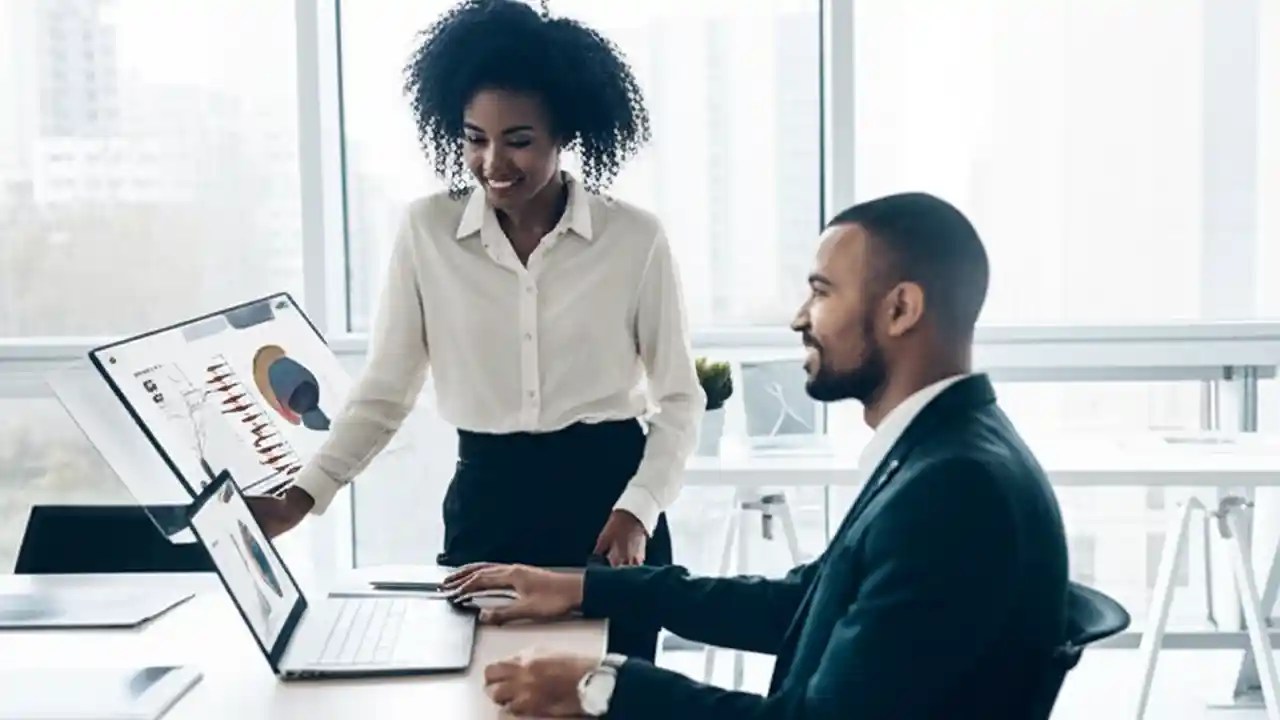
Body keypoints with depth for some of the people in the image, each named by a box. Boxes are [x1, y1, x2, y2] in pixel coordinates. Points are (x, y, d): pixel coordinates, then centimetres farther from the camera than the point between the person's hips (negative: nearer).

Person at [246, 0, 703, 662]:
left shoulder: (635, 238, -5)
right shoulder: (425, 230, -2)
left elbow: (679, 398, 1)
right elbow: (383, 391, 2)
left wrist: (637, 512, -12)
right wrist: (302, 496, -8)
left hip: (608, 496, 0)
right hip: (487, 500, 1)